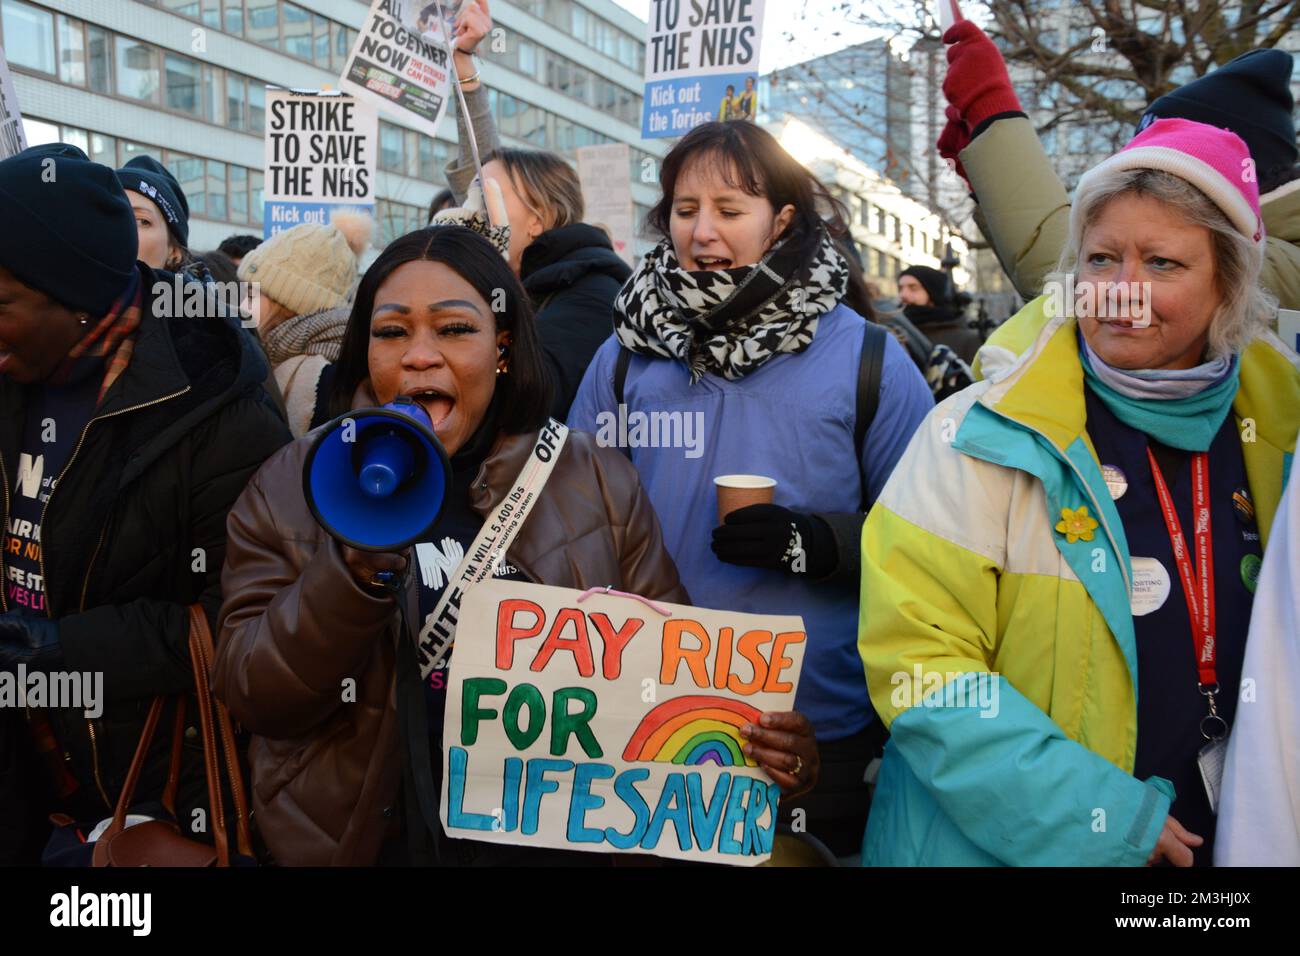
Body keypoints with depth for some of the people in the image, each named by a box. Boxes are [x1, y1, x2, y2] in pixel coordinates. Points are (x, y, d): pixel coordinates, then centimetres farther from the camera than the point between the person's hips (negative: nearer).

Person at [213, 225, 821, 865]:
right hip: (373, 840, 1)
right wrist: (355, 573, -19)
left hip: (558, 839, 0)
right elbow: (255, 698, -4)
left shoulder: (597, 483, 2)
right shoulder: (291, 489, 1)